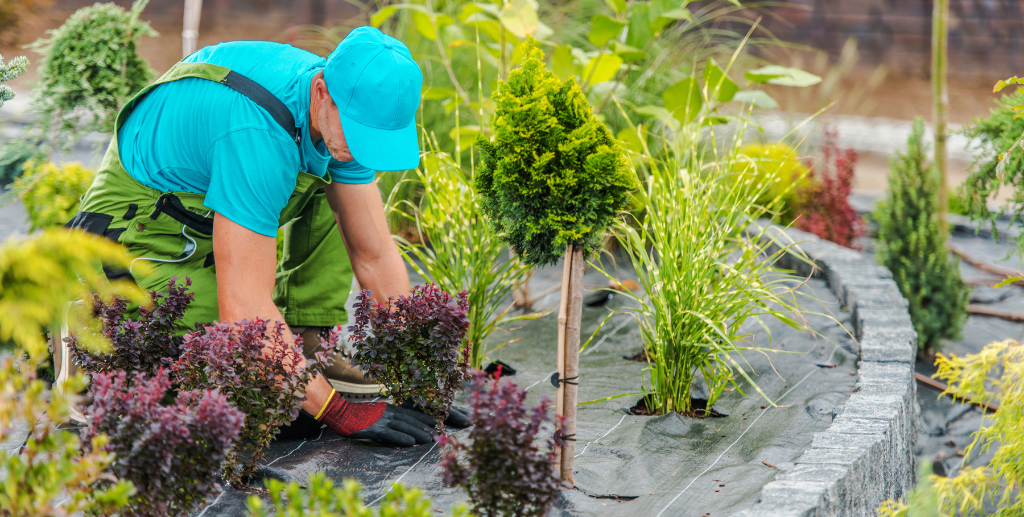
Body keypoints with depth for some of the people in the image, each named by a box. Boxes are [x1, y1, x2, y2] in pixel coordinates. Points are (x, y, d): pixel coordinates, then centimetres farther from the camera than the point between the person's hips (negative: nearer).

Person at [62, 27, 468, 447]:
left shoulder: (347, 109, -10)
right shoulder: (256, 133, -36)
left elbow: (375, 255, -3)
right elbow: (244, 310, -38)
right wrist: (340, 413, -36)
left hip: (200, 225, 8)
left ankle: (311, 347, 1)